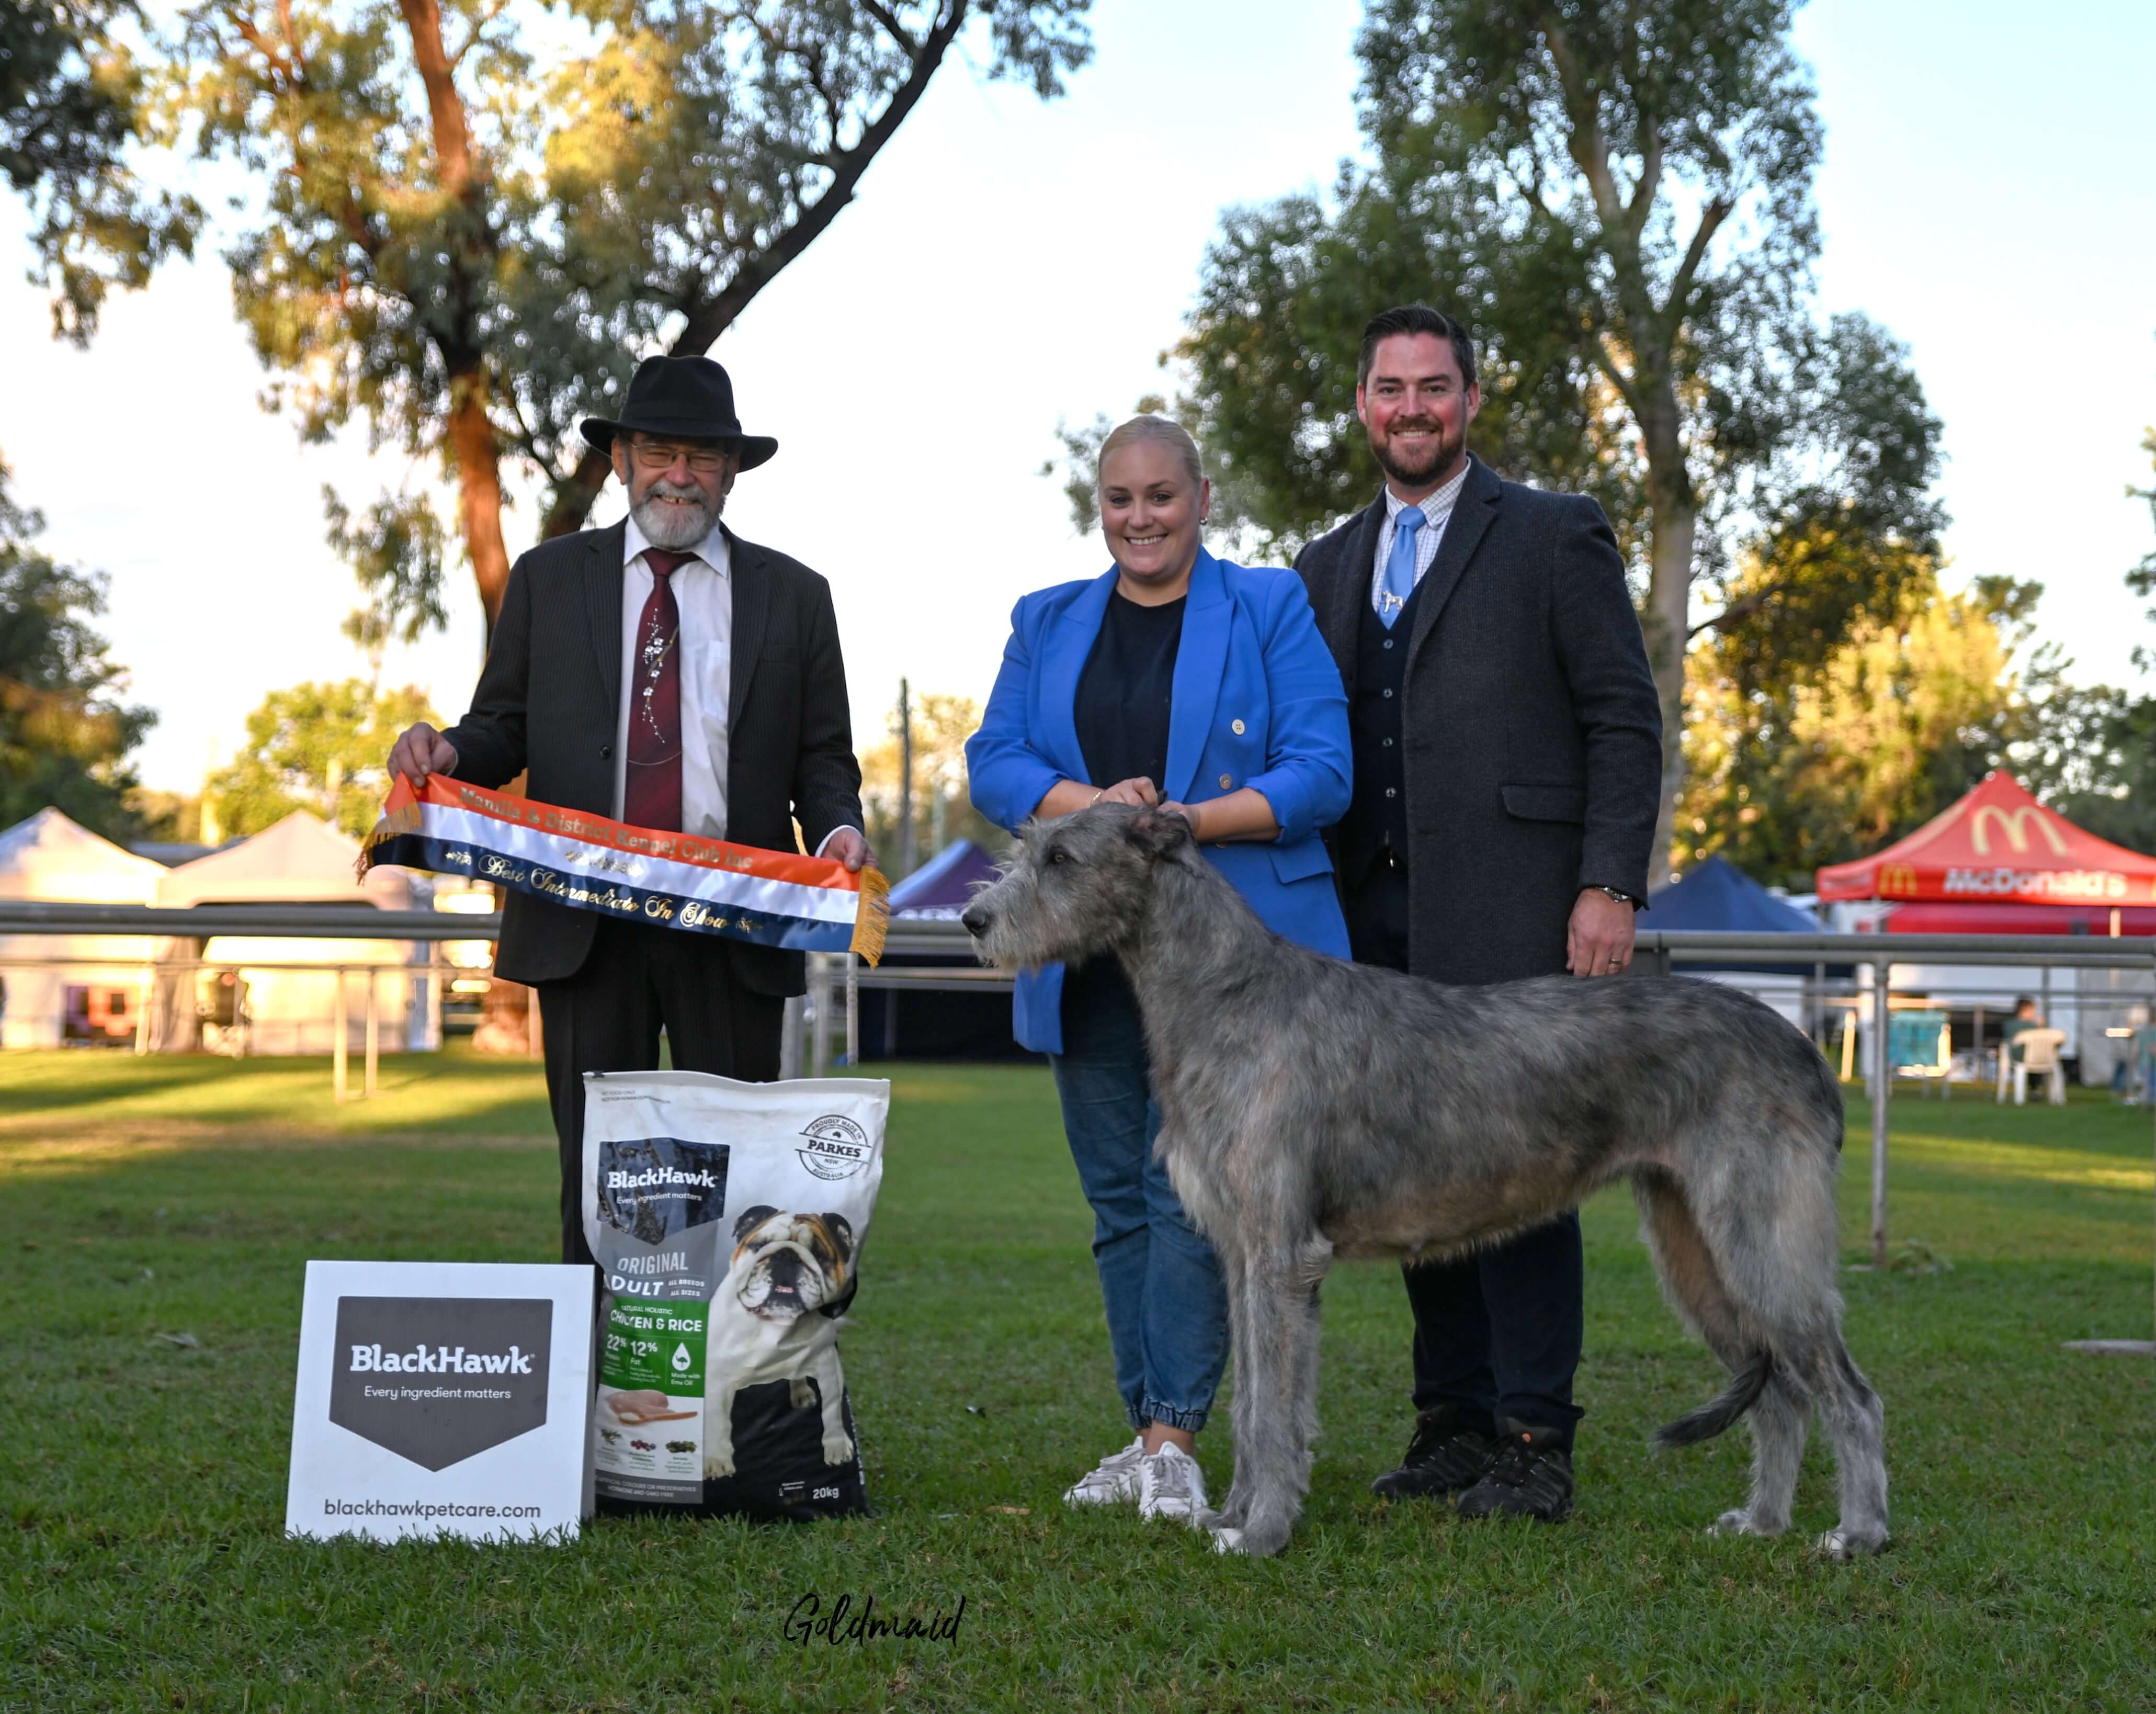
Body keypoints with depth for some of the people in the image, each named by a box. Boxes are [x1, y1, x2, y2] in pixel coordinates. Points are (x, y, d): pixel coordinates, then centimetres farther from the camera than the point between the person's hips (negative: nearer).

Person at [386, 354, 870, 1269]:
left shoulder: (792, 595, 11)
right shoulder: (548, 578, 12)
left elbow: (822, 755, 10)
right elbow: (503, 729, 11)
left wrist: (838, 827, -11)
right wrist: (446, 750, -11)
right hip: (583, 925, 0)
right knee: (596, 1173, 2)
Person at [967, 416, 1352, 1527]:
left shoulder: (1270, 611, 4)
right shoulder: (1047, 623, 16)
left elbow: (1319, 771, -5)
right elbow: (993, 762, 5)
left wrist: (1188, 821, -18)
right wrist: (1091, 804, -14)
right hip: (1088, 957, 4)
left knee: (1189, 1191, -11)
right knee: (1117, 1198, 7)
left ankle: (1174, 1439, -10)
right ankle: (1145, 1433, 14)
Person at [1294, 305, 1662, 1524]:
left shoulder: (1555, 538, 3)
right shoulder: (1332, 566, 18)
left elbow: (1627, 726, -1)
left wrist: (1611, 887, -11)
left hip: (1511, 915, -5)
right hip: (1378, 918, 5)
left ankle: (1535, 1446, -2)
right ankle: (1455, 1424, 15)